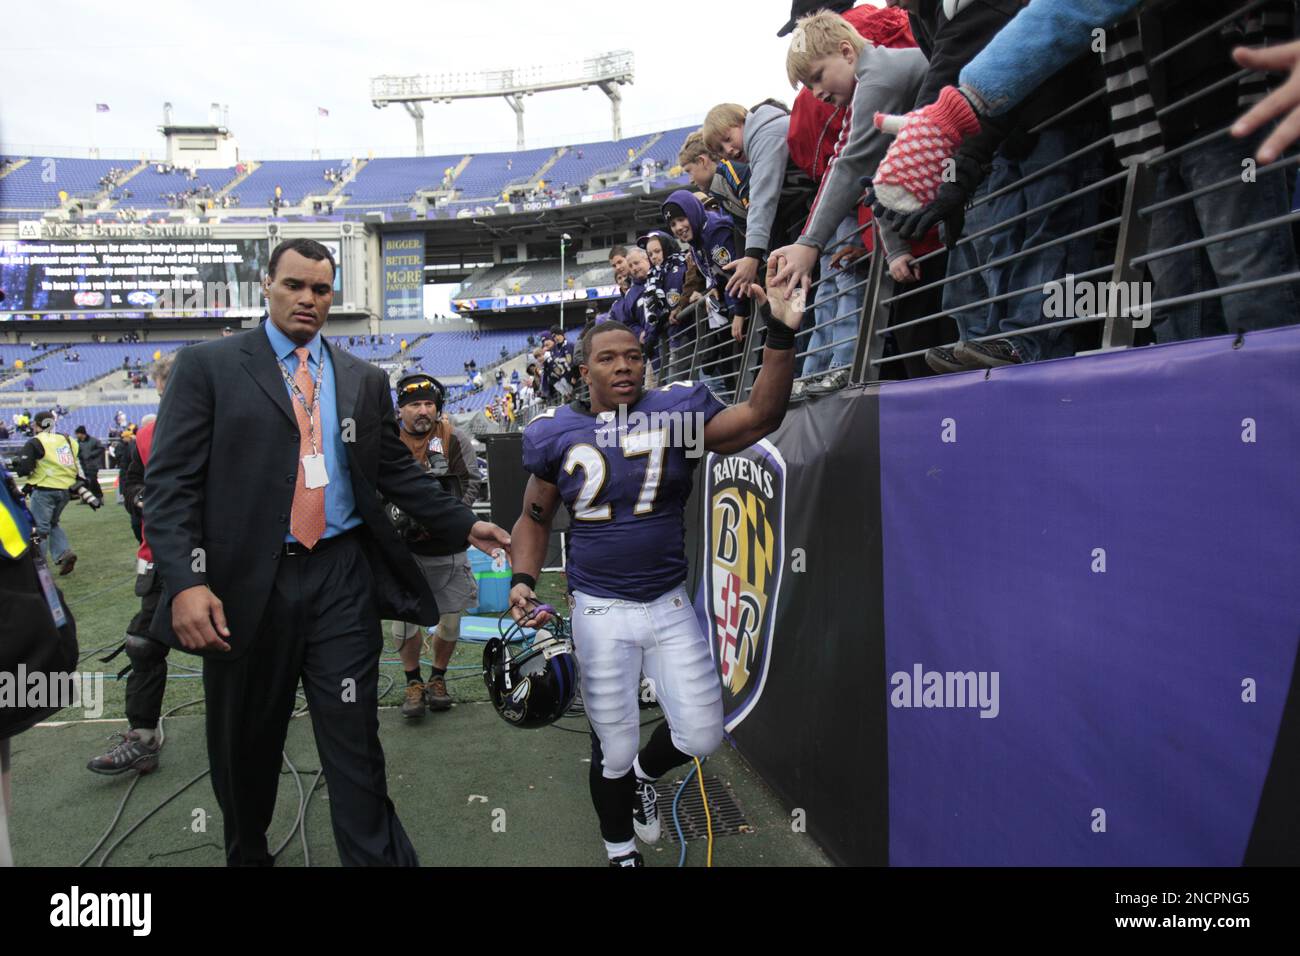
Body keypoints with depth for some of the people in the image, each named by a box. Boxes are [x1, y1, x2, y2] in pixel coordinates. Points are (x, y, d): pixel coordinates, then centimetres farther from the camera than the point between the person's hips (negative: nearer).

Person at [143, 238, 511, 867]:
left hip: (342, 577, 1)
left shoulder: (364, 380, 13)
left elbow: (397, 473, 15)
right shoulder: (207, 365, 3)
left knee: (354, 741, 2)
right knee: (245, 743, 15)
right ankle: (247, 854, 40)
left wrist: (464, 526, 7)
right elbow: (171, 480, -5)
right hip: (245, 582, -1)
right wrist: (185, 580, -16)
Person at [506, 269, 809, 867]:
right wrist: (523, 579, -9)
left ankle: (645, 773, 42)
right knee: (614, 750, 10)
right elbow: (534, 519, 8)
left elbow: (759, 417, -19)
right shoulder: (556, 435, -3)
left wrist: (781, 334, -29)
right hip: (600, 611, -1)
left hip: (670, 605, 1)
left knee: (700, 737, 5)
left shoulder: (676, 411, -5)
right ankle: (620, 849, 40)